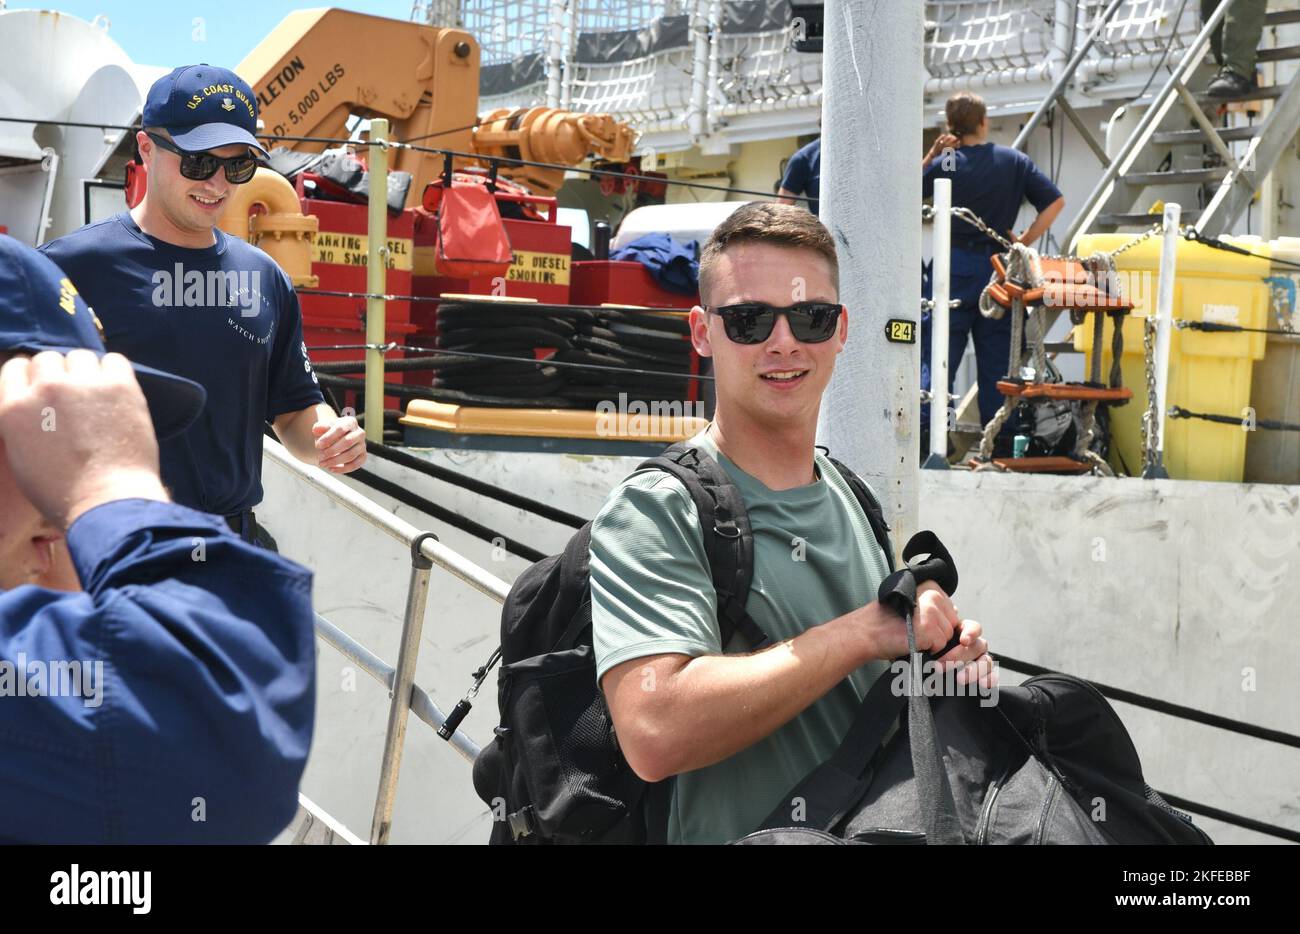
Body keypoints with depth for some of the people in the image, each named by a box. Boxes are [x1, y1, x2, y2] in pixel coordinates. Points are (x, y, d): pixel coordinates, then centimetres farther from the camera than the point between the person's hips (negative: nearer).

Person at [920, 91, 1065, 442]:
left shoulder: (945, 164, -3)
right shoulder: (1015, 161, 5)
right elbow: (1055, 201, 2)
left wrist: (932, 155, 7)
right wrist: (1025, 240, 4)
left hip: (955, 266, -2)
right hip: (997, 267, 2)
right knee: (996, 358, 7)